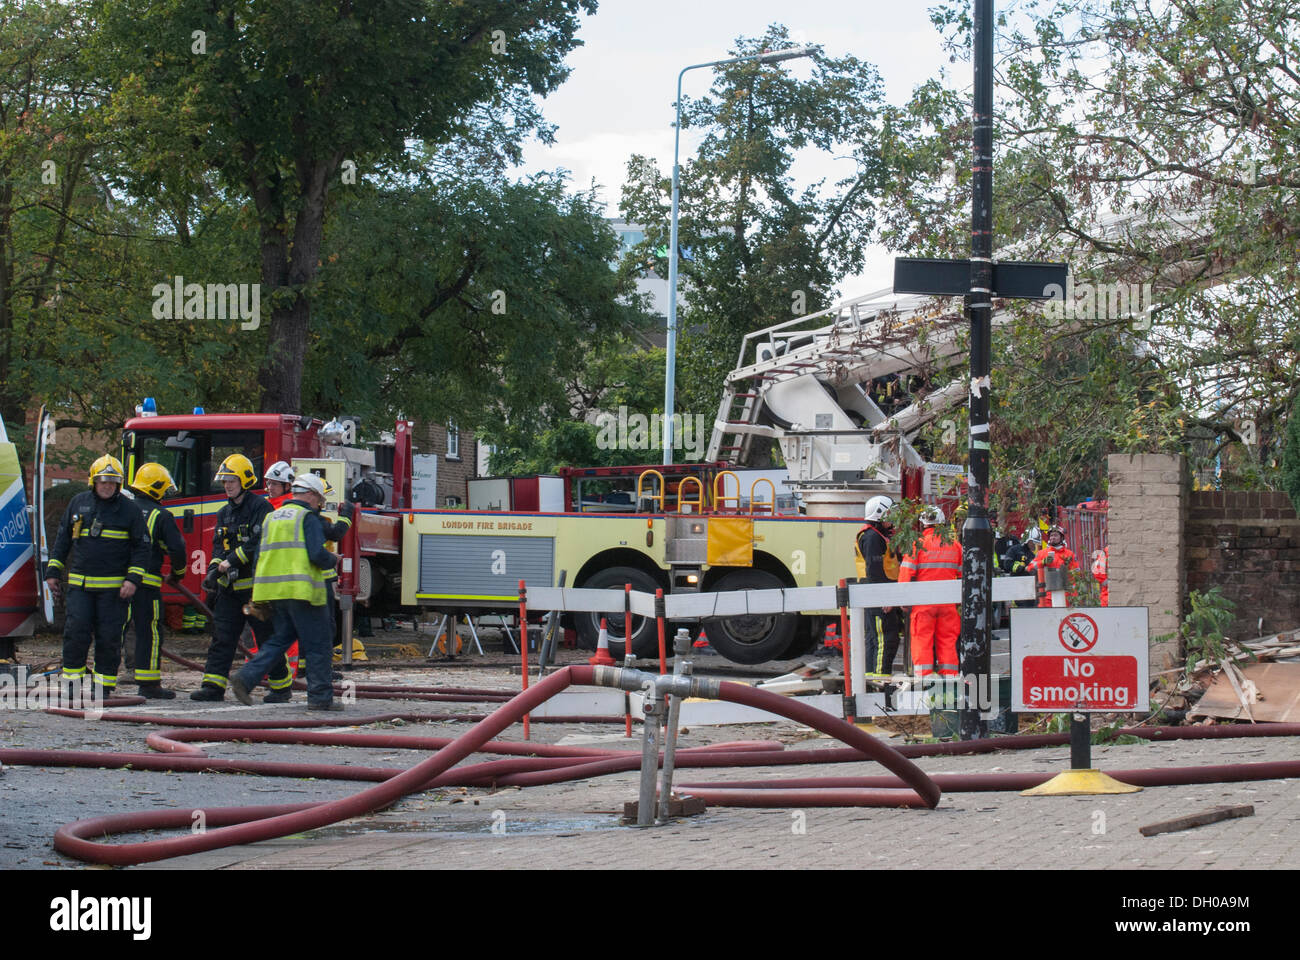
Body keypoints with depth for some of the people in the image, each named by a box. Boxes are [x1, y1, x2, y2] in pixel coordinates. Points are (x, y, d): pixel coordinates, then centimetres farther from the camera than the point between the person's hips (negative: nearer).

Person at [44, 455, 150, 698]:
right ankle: (72, 679, 3)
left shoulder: (128, 509, 1)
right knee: (76, 631, -7)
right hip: (80, 584, 2)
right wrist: (53, 571, 12)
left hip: (113, 587, -2)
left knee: (109, 637, -1)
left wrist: (133, 579, -9)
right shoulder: (78, 503, 9)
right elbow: (63, 539, 16)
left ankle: (104, 685, 6)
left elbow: (141, 546, 2)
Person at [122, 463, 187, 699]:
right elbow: (176, 548, -6)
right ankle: (148, 683, 3)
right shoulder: (161, 515, -4)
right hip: (146, 581, -5)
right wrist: (177, 574, 11)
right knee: (149, 632, 2)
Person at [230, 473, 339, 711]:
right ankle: (320, 696, 1)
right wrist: (333, 561, 7)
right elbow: (318, 554, -16)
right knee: (317, 644, 1)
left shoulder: (272, 518, 18)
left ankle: (246, 678, 0)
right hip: (301, 590, -7)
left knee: (280, 638, 16)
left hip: (273, 590, 7)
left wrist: (257, 598, 20)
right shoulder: (307, 518, -4)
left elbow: (259, 557, 18)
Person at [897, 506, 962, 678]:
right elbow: (963, 575, 12)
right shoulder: (955, 544, 6)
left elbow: (906, 573, -9)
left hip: (924, 601, -3)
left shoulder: (918, 544, -7)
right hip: (949, 602, 3)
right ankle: (949, 675, 10)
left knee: (922, 638, 1)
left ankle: (923, 676, -2)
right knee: (947, 639, 9)